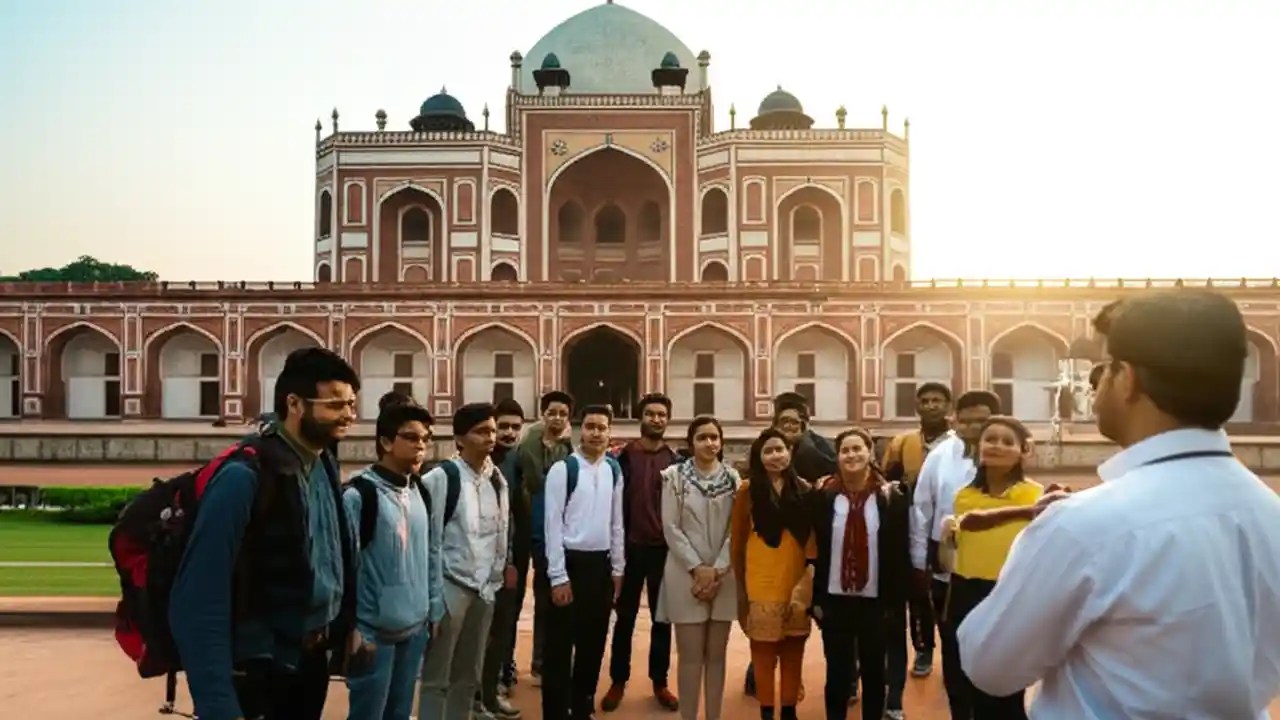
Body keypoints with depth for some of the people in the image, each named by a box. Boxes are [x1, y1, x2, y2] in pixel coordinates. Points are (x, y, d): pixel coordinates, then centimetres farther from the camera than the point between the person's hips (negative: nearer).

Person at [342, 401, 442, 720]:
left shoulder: (421, 493, 8)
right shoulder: (358, 495, -13)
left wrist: (434, 610, 11)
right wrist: (350, 629, -13)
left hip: (414, 628, 6)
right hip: (374, 631, -6)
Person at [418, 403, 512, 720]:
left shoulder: (497, 480, 8)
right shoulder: (440, 478, -12)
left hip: (484, 588, 6)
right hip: (449, 586, -6)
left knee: (469, 676, 15)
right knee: (437, 678, 2)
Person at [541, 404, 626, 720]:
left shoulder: (613, 470, 6)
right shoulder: (563, 469, -10)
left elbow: (616, 522, 12)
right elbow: (553, 525, -11)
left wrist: (618, 568, 9)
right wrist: (559, 577, -13)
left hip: (601, 563, 5)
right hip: (571, 562, -5)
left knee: (593, 641, 15)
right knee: (560, 645, 2)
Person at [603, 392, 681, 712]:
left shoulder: (676, 460, 3)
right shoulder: (625, 455, -1)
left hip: (664, 548, 1)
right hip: (630, 546, -1)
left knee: (662, 618, 10)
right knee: (625, 617, 8)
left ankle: (660, 682, 21)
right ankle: (618, 682, 19)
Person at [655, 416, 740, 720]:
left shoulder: (733, 478, 5)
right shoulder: (675, 476, -1)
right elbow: (671, 528, -5)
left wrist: (717, 571, -10)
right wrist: (697, 568, -12)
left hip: (723, 575, 2)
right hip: (686, 573, -2)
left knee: (716, 655, 9)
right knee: (691, 655, 1)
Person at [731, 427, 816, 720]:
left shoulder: (804, 490, 4)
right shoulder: (749, 491, -1)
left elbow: (813, 537, 6)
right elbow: (738, 541, 0)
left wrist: (810, 578, -1)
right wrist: (740, 585, 0)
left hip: (796, 581, 2)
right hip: (761, 583, -2)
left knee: (793, 652, 11)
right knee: (763, 652, 5)